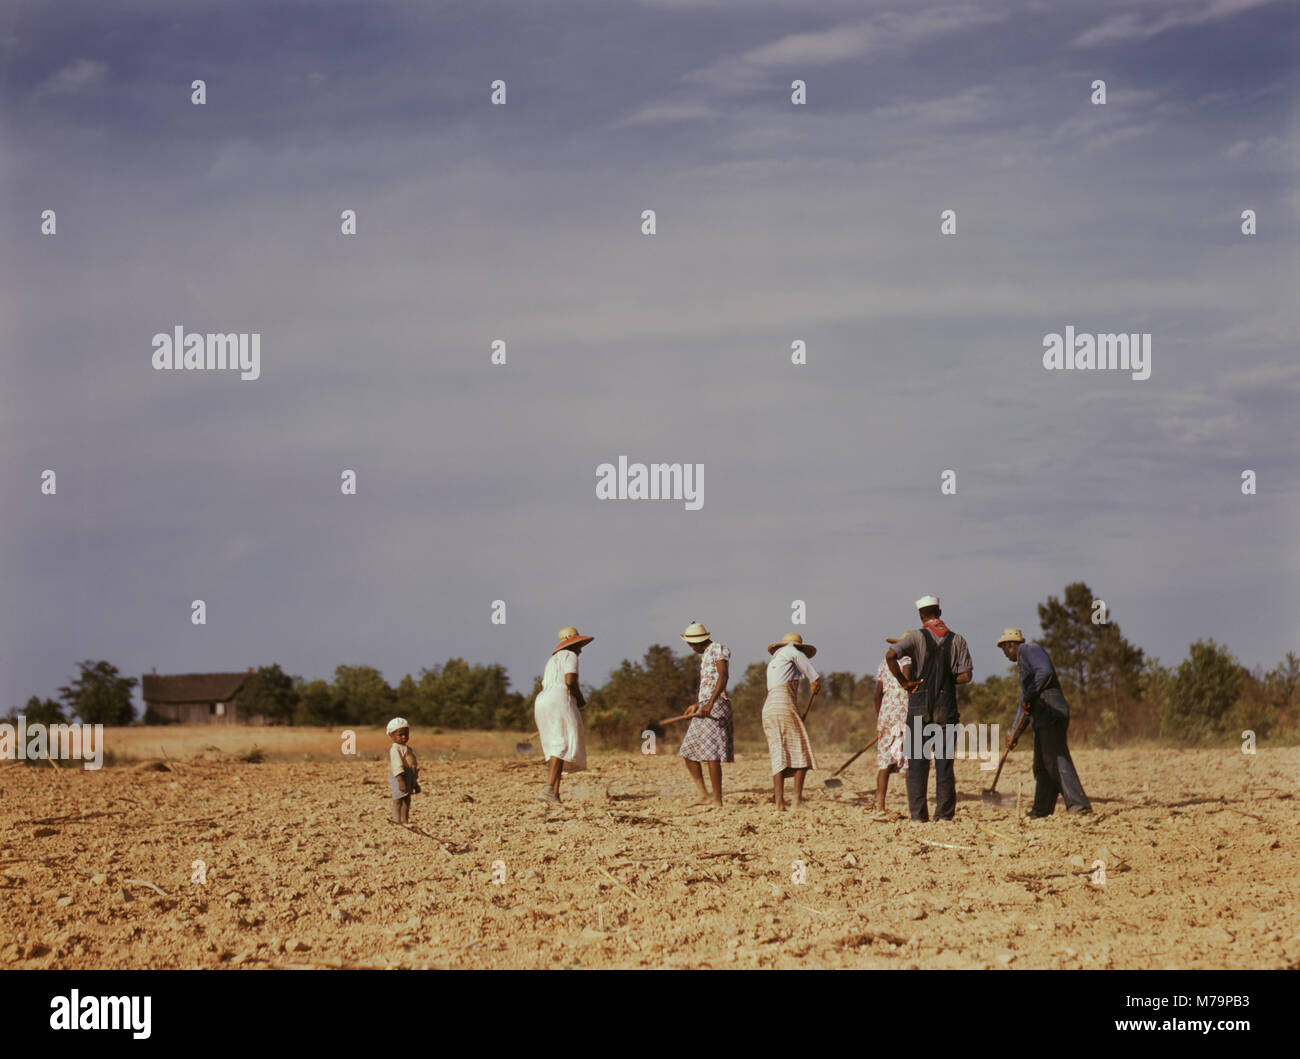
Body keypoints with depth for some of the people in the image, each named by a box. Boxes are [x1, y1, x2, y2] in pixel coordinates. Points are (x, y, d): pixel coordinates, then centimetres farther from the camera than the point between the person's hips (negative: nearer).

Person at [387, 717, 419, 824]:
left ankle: (405, 820, 22)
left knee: (407, 801, 14)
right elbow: (397, 766, -22)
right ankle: (397, 820, -6)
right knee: (398, 801, -7)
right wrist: (401, 780, -31)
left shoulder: (407, 749, 19)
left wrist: (415, 783, 26)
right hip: (400, 778, -10)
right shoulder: (395, 749, -12)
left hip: (409, 779, 10)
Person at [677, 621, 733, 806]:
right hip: (704, 707, 10)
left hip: (716, 707, -10)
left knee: (711, 755, -12)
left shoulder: (718, 650, -6)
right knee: (688, 753, 7)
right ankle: (704, 796, 8)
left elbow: (723, 678, -20)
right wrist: (695, 705, 31)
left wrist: (710, 703, -30)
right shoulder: (705, 656, 23)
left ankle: (717, 800, -10)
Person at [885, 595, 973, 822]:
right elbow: (965, 676, -3)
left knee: (917, 761, 3)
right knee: (944, 761, 7)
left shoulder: (916, 636, -3)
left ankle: (918, 814, -1)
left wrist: (904, 681, -9)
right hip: (946, 706, 2)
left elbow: (890, 655, -19)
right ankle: (944, 813, 5)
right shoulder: (957, 640, 3)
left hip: (919, 703, -2)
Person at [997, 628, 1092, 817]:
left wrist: (1029, 695, -14)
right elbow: (1024, 702, 35)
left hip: (1051, 713, -10)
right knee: (1042, 764, 14)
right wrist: (1014, 732, 36)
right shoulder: (1024, 660, 30)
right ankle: (1042, 808, 20)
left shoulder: (1030, 649, 0)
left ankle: (1078, 804, -23)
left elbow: (1045, 671, -21)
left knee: (1056, 759, -16)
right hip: (1042, 718, 10)